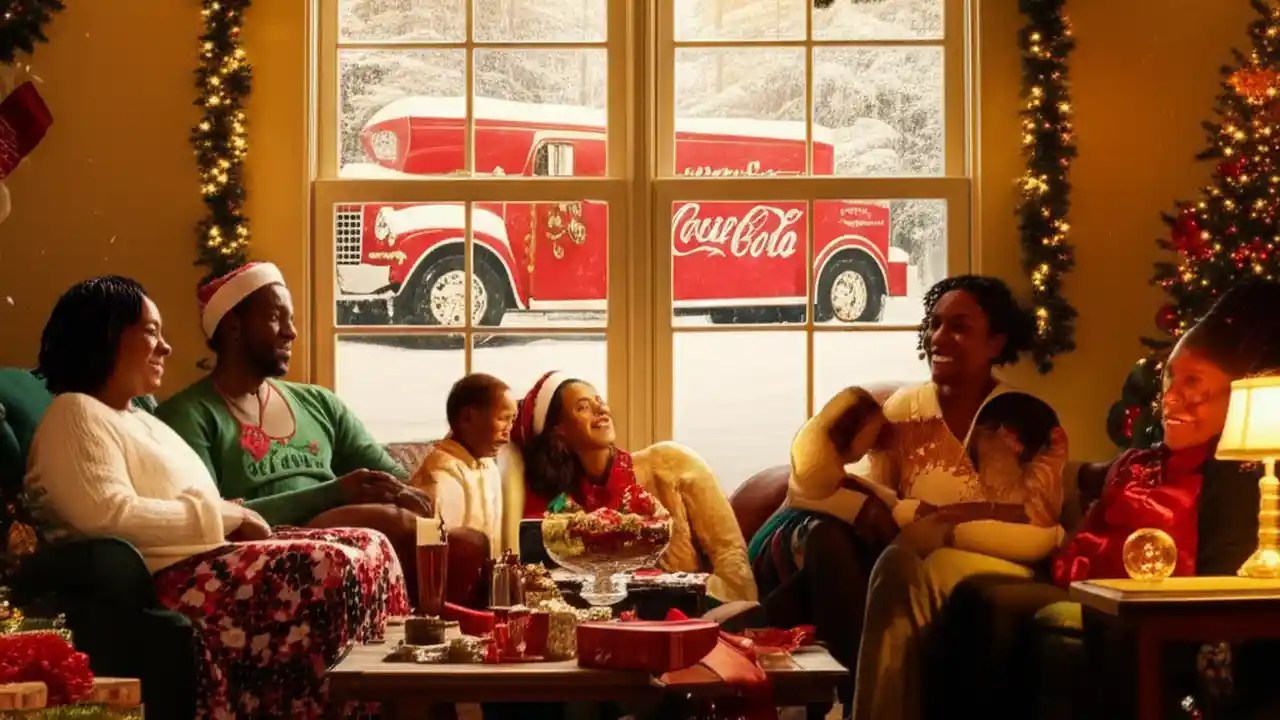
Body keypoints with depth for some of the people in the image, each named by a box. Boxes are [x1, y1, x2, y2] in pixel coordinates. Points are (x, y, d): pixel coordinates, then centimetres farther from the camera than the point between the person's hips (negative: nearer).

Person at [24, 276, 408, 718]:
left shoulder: (143, 421, 27)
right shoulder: (76, 414, -4)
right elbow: (108, 515, -20)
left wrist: (234, 520, 2)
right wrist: (225, 516, -13)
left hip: (206, 558, 10)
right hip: (166, 582, -10)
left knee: (369, 548, -4)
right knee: (331, 568, -26)